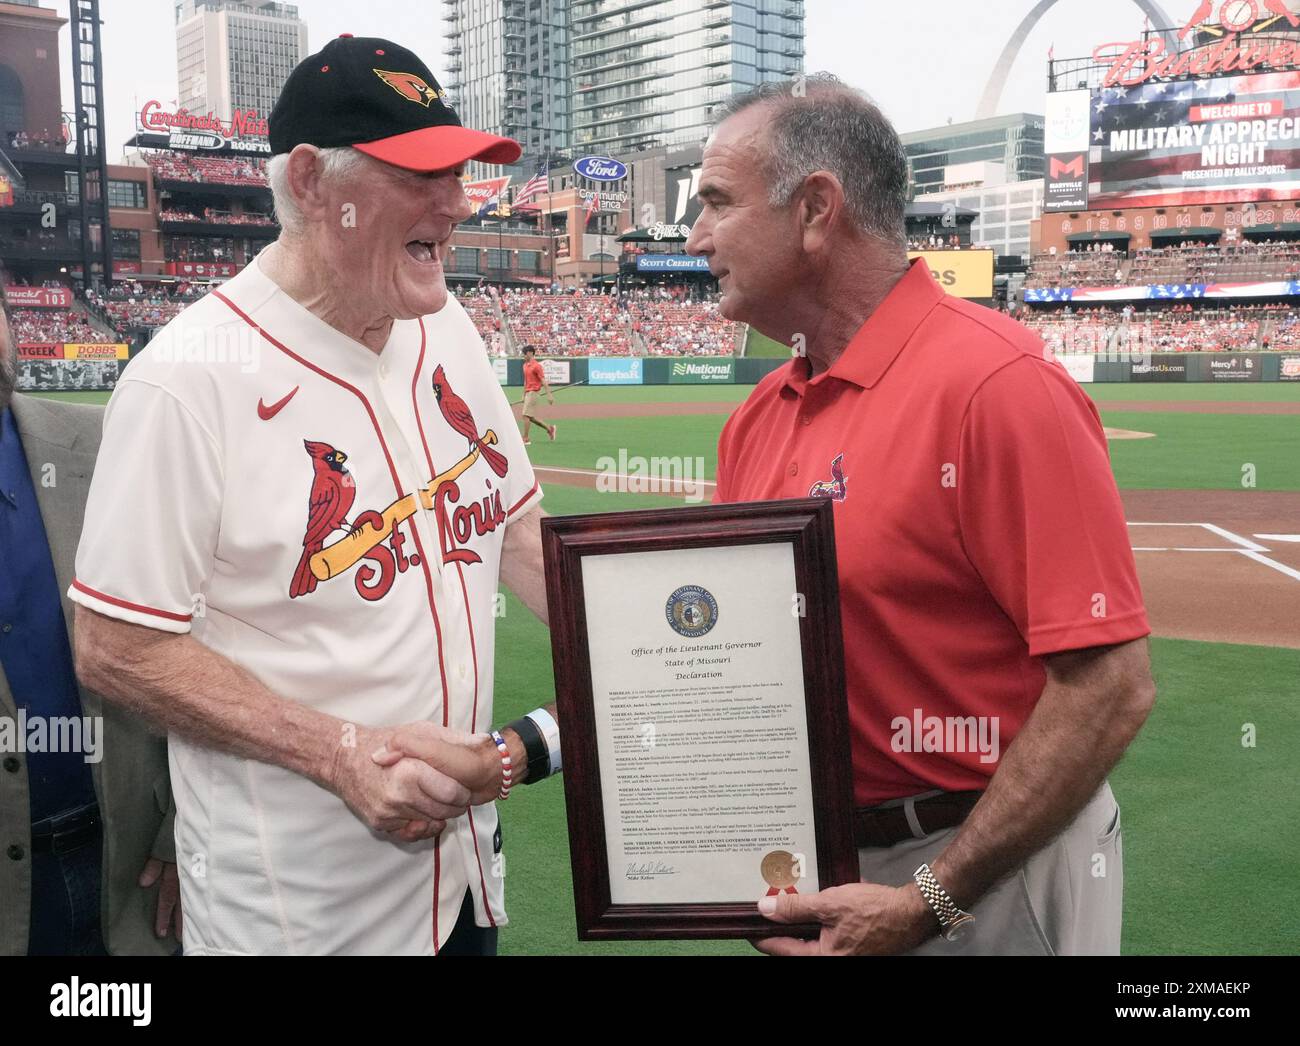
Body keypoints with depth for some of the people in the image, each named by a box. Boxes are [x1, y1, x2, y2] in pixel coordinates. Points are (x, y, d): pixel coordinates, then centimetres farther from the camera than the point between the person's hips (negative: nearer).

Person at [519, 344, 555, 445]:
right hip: (528, 393, 9)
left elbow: (543, 381, -16)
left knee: (526, 415, -10)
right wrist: (523, 395, 23)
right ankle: (549, 428, 23)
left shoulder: (536, 366, -13)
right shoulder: (525, 365, 14)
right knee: (531, 417, 11)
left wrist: (549, 395, -20)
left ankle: (526, 439, -5)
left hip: (533, 392, -9)